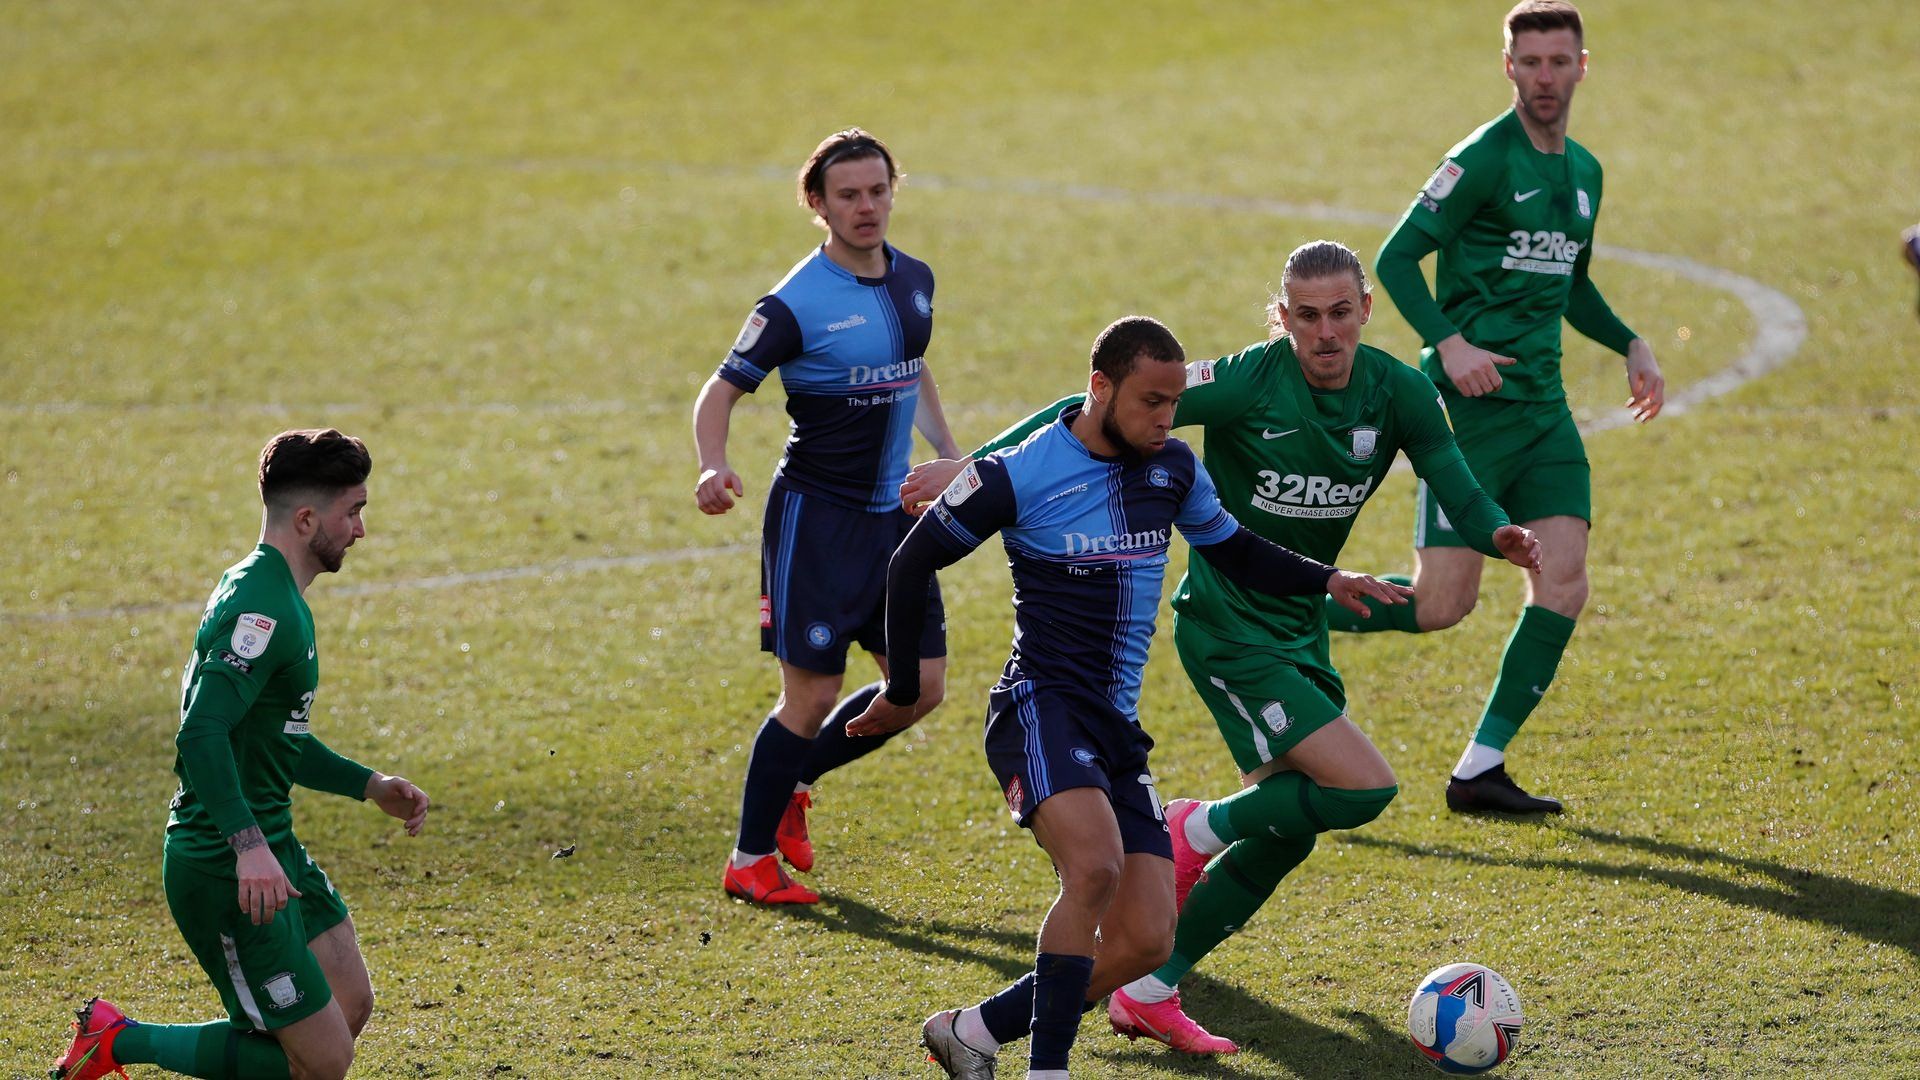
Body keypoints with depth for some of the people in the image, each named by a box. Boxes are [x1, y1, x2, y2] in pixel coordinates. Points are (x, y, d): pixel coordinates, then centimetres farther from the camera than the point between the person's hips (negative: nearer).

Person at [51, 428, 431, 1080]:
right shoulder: (261, 608, -20)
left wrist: (370, 786, 20)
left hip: (271, 851, 11)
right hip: (225, 871, -11)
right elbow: (201, 734, -32)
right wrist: (249, 846, -41)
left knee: (351, 1009, 14)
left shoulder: (276, 597, 14)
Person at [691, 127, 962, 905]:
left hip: (891, 512, 7)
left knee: (921, 683, 5)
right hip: (817, 514, -7)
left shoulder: (913, 280, 6)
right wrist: (713, 468, -32)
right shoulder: (796, 304, -15)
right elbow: (722, 390, -14)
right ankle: (749, 860, 8)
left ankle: (793, 780, 25)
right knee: (812, 693, -6)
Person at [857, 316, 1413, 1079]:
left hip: (1118, 729, 7)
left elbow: (1237, 555, 23)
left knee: (1145, 943, -3)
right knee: (1095, 866, -33)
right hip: (1043, 708, -7)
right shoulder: (1019, 476, -10)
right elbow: (911, 564, 1)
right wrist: (901, 693, 7)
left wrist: (1327, 580, 5)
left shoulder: (1173, 469, 7)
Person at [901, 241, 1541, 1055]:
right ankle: (1199, 830, 4)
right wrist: (976, 466, -20)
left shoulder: (1397, 393, -5)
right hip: (1226, 627, -7)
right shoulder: (1249, 382, -20)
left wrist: (1498, 535, -29)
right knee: (1364, 787, -18)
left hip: (1300, 627, 7)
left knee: (1283, 832, 8)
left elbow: (1459, 496, -6)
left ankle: (1147, 994, 17)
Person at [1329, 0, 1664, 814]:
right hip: (1473, 403, -7)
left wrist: (1630, 345, 16)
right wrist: (1447, 342, -25)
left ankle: (1481, 769, 0)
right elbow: (1396, 258, -12)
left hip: (1543, 404, 7)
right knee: (1442, 603, -9)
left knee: (1563, 585, -6)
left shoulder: (1583, 172, 15)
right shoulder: (1485, 158, -10)